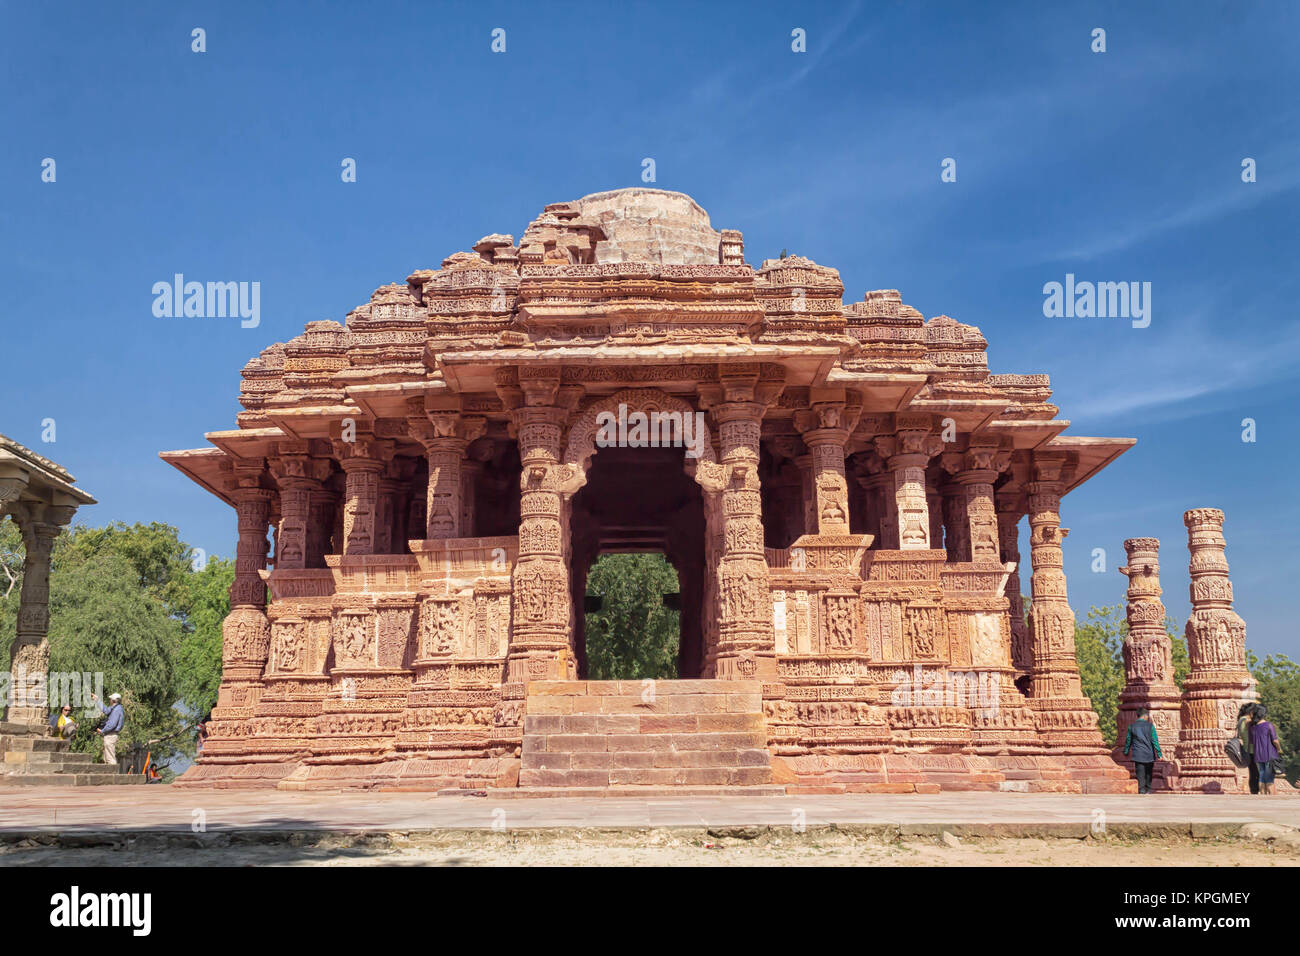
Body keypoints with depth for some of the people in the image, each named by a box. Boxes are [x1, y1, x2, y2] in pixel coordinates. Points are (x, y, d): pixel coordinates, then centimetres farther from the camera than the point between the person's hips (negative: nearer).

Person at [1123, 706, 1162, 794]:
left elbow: (1128, 741, 10)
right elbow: (1155, 741, -6)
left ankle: (1141, 790, -8)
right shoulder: (1150, 726, -5)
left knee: (1140, 775, 1)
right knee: (1148, 773, 18)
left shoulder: (1132, 726, 1)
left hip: (1137, 755, 0)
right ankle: (1148, 790, 25)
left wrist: (1126, 752, 22)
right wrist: (1159, 754, -1)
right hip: (1149, 755, 0)